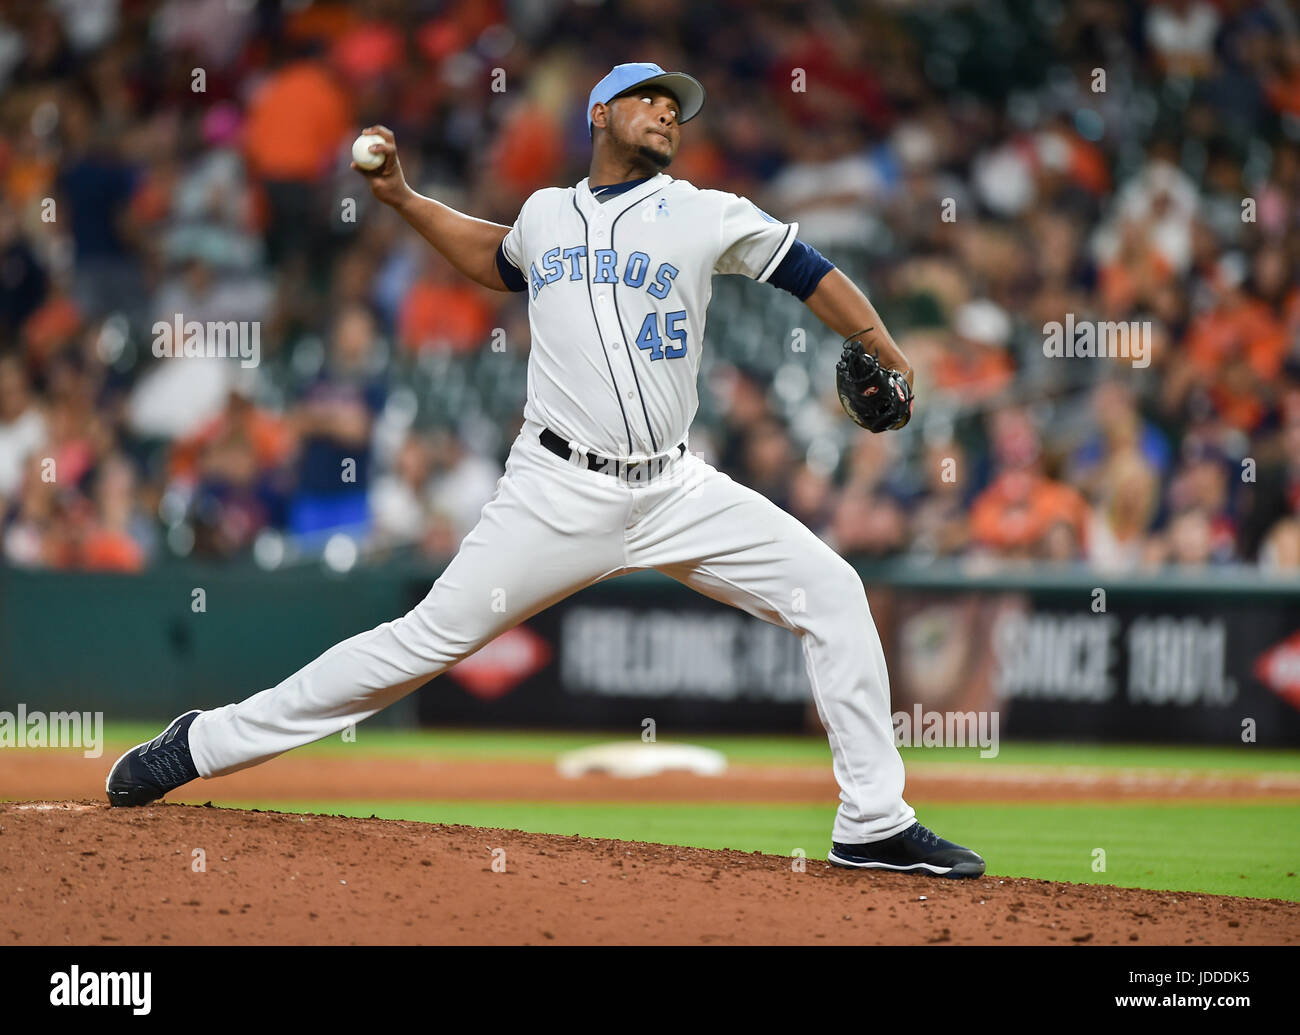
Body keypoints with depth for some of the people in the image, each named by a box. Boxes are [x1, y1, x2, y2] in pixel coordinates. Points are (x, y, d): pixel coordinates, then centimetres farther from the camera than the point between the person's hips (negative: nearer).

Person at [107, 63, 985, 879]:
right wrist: (400, 196, 27)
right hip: (560, 495, -1)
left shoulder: (706, 216, 7)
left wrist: (888, 359, -3)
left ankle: (874, 823, -3)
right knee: (432, 636, -7)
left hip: (677, 494, 1)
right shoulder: (545, 214, 13)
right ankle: (208, 743, 2)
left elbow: (812, 274, 8)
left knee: (831, 591, -11)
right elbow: (494, 261, 35)